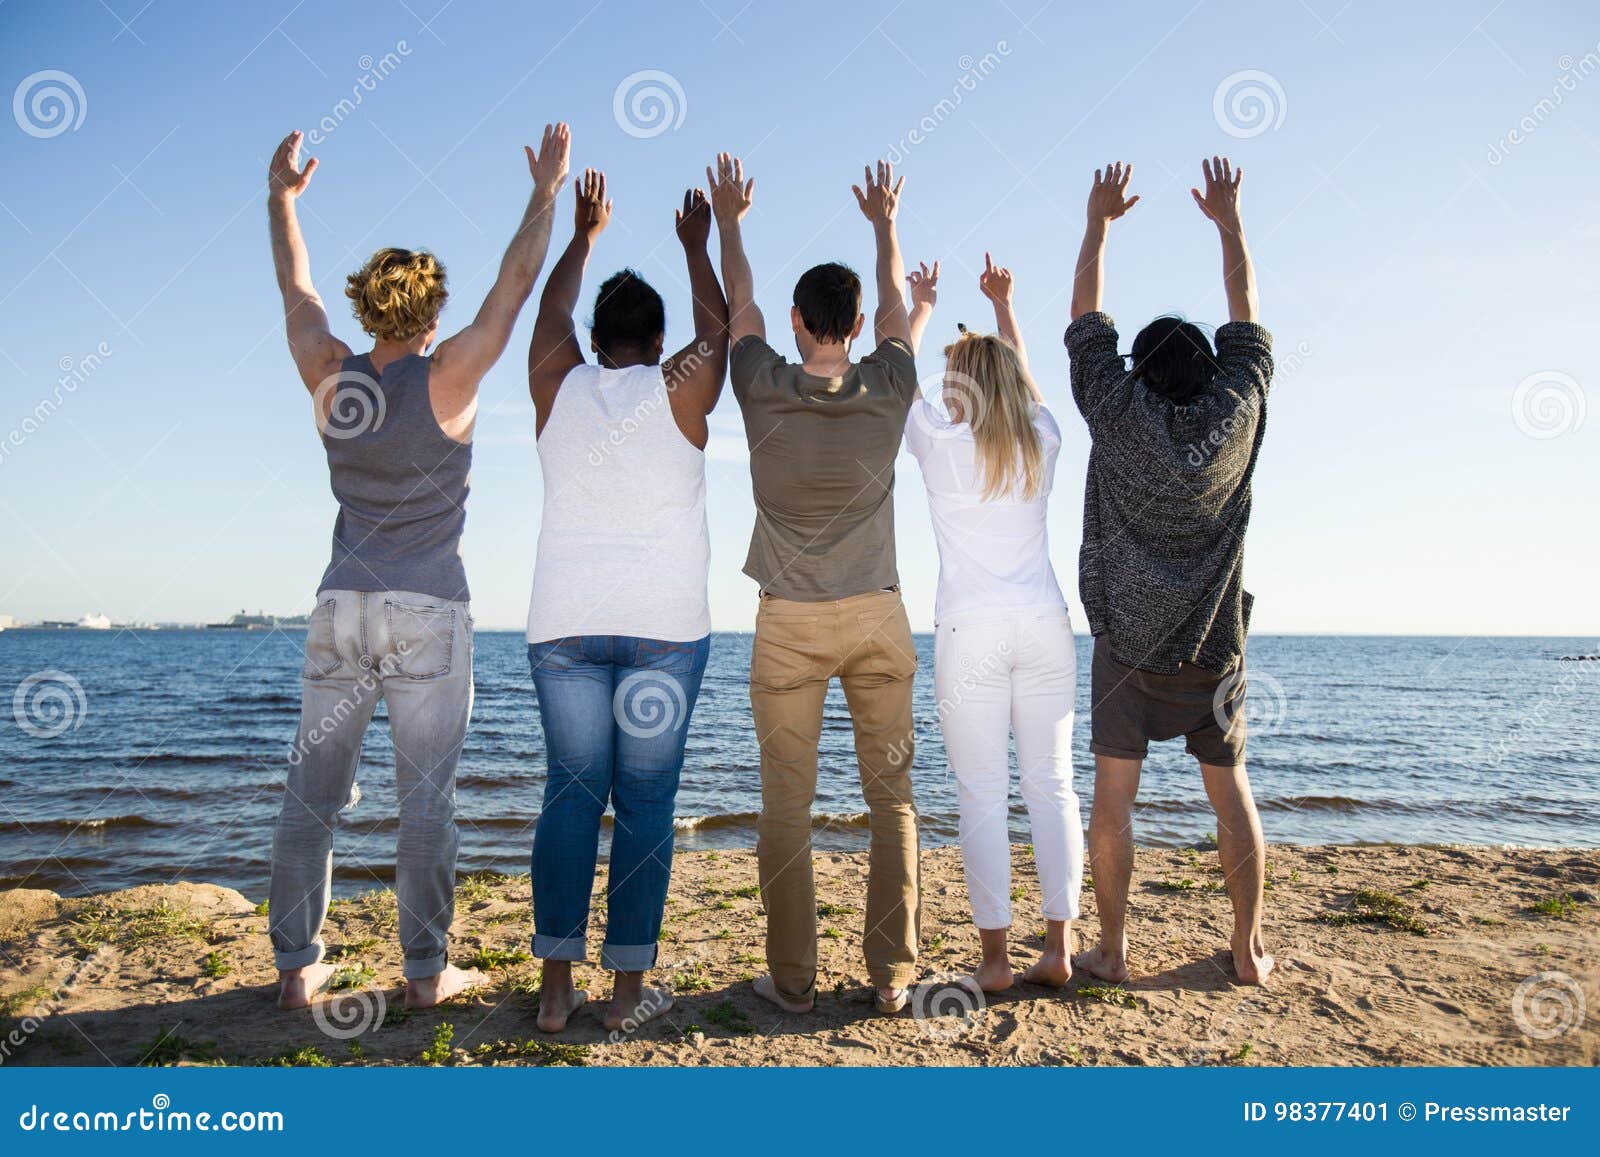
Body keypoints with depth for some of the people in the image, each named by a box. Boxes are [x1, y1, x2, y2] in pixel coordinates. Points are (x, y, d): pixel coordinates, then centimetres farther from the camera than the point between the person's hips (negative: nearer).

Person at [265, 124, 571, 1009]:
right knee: (426, 796, 3)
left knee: (313, 792, 10)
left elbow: (295, 288, 19)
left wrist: (282, 197, 33)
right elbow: (515, 285, -1)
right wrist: (546, 191, 8)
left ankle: (297, 966, 17)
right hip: (426, 612, -4)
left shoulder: (330, 377, 2)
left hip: (341, 605, 4)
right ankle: (427, 969, 10)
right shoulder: (446, 378, -7)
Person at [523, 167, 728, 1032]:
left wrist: (583, 233, 40)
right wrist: (697, 244, 35)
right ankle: (628, 989, 7)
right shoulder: (679, 390, 1)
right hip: (665, 625, -2)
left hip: (565, 623, 2)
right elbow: (718, 327, 20)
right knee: (646, 801, 2)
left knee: (570, 796, 7)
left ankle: (557, 987, 10)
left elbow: (551, 315, 26)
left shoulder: (557, 386, 6)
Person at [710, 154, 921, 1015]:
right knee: (891, 797, 8)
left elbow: (739, 305, 14)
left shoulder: (764, 388, -5)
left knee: (786, 805, 4)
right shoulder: (889, 388, -2)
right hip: (877, 619, 1)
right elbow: (896, 301, 17)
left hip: (789, 623, -1)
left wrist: (728, 221, 31)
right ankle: (892, 971, 12)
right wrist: (885, 221, 35)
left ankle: (792, 979, 10)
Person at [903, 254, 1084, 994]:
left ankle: (995, 957, 1)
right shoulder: (1042, 442, 7)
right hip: (1044, 626, 3)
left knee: (982, 795, -1)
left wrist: (920, 307, 31)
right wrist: (1002, 306, 39)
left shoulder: (941, 445, -1)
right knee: (1051, 785, 6)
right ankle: (1059, 947, 9)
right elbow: (1023, 379, 28)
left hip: (971, 632, -3)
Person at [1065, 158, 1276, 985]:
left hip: (1126, 643, -2)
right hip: (1213, 643, 2)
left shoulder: (1120, 413, -7)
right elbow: (1246, 320, 12)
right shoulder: (1235, 412, -3)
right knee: (1230, 791, 12)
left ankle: (1111, 950, 7)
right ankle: (1248, 948, 18)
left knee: (1112, 796, 3)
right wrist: (1229, 221, 22)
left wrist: (1099, 221, 15)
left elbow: (1086, 320, 4)